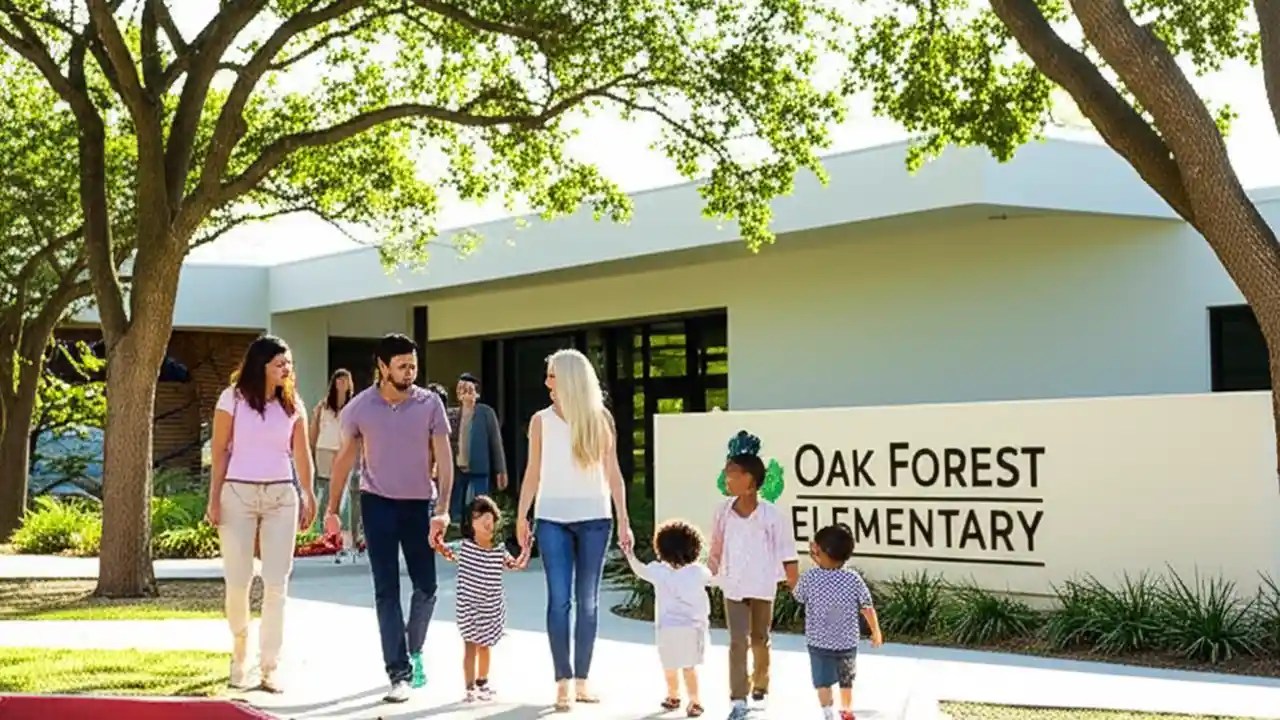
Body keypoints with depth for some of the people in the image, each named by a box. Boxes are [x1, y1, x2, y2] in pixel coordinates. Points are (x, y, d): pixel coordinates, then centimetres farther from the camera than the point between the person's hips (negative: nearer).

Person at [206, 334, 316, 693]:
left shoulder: (293, 404, 5)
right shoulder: (232, 398, -3)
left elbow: (301, 453, 11)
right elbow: (220, 451, -2)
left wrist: (308, 496, 10)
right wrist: (214, 498, -5)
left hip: (281, 496, 2)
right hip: (238, 493, -2)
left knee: (277, 583, -2)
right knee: (237, 580, 1)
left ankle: (269, 667, 2)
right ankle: (239, 656, 25)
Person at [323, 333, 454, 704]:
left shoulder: (430, 403, -8)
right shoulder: (360, 406, -6)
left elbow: (444, 460, -9)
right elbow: (344, 458, 6)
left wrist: (443, 510, -19)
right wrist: (332, 510, 7)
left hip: (419, 503, 1)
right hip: (378, 504, 0)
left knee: (426, 587, 5)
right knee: (387, 590, -2)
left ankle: (414, 649, 33)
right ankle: (399, 673, 2)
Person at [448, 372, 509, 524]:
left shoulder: (486, 413, 1)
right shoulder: (451, 414, 8)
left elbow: (496, 441, 0)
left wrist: (501, 470, -4)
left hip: (478, 470, -3)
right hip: (456, 469, 3)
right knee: (455, 512, 6)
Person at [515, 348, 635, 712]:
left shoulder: (600, 419, 2)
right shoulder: (541, 421, 4)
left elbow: (613, 474, 3)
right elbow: (533, 474, 7)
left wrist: (623, 521, 0)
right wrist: (521, 519, 2)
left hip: (594, 518, 0)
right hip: (553, 518, 0)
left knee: (588, 601, 5)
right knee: (559, 600, -7)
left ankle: (582, 681, 12)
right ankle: (563, 683, -5)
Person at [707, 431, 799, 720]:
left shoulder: (771, 515, -14)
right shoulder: (723, 511, -6)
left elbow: (787, 553, -7)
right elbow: (716, 549, 8)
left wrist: (795, 584, -4)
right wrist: (711, 571, 11)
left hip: (762, 587, -1)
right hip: (733, 587, 1)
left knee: (760, 640, 16)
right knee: (738, 641, -6)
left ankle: (760, 686, 39)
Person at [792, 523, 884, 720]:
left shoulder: (809, 577, -17)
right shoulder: (853, 579, -15)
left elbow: (797, 596, 3)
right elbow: (868, 608, -7)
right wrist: (876, 632, 10)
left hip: (818, 642, -2)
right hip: (847, 642, 2)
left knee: (823, 682, 7)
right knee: (846, 681, 23)